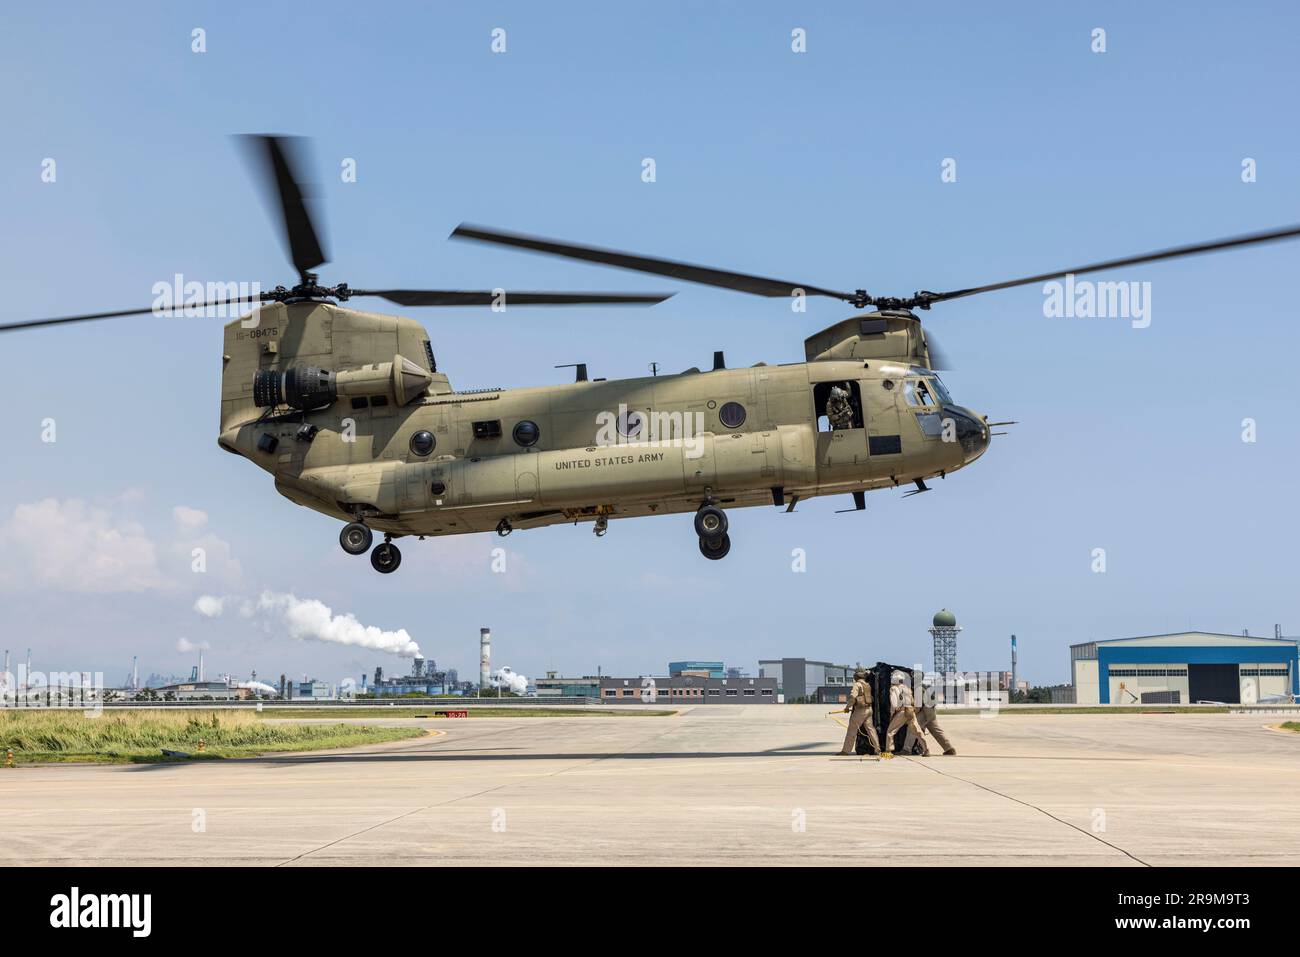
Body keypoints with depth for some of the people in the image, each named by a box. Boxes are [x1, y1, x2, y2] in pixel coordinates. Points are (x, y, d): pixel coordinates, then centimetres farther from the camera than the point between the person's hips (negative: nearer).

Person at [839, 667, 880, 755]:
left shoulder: (857, 684, -11)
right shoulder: (867, 685, 13)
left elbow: (853, 697, -22)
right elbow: (869, 698, 15)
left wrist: (847, 707, -9)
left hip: (860, 710, -8)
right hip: (868, 709, 8)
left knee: (852, 730, -2)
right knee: (870, 729, 11)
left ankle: (846, 750, 0)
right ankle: (877, 749, 10)